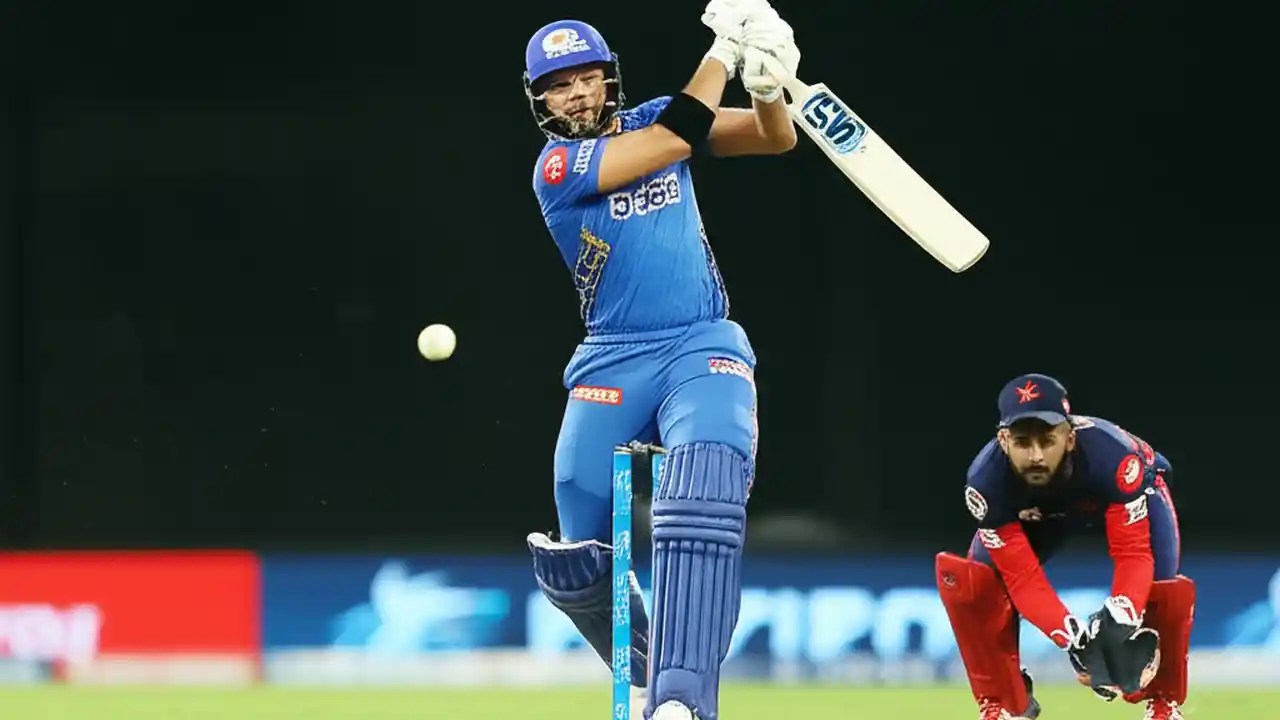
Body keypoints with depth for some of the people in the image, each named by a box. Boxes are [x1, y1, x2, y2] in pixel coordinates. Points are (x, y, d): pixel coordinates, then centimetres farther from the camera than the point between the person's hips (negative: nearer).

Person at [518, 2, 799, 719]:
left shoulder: (652, 117, 8)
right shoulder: (557, 169, -6)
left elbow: (776, 139, 3)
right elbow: (676, 140, -17)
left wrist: (766, 82, -17)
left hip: (705, 347, 0)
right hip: (613, 360, 0)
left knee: (705, 483, -31)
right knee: (576, 563, -2)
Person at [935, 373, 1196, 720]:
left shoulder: (1113, 457, -44)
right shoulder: (987, 482, -37)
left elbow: (1133, 553, -39)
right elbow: (1022, 577, -34)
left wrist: (1119, 620, -58)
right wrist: (1073, 638, -48)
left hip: (1131, 494, -1)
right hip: (1039, 511, 1)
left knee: (1163, 590, -26)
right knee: (968, 581, -22)